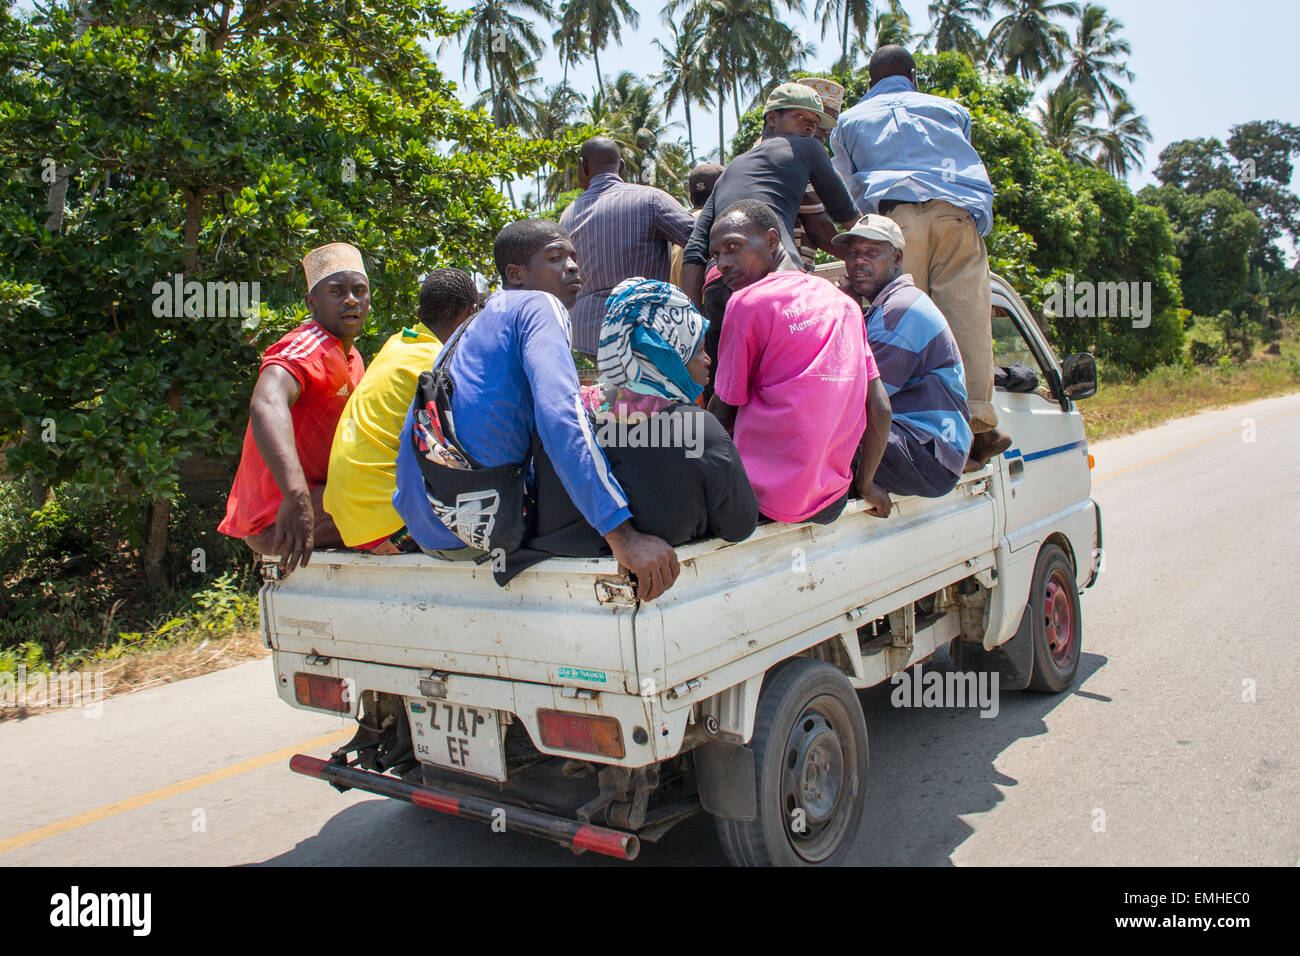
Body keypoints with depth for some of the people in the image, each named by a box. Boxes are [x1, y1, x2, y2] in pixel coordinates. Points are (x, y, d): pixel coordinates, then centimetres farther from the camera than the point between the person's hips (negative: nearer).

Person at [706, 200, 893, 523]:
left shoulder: (747, 301, -7)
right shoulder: (843, 302, 10)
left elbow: (722, 414, -2)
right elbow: (880, 410, 9)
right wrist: (865, 485, 21)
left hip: (766, 496, -6)